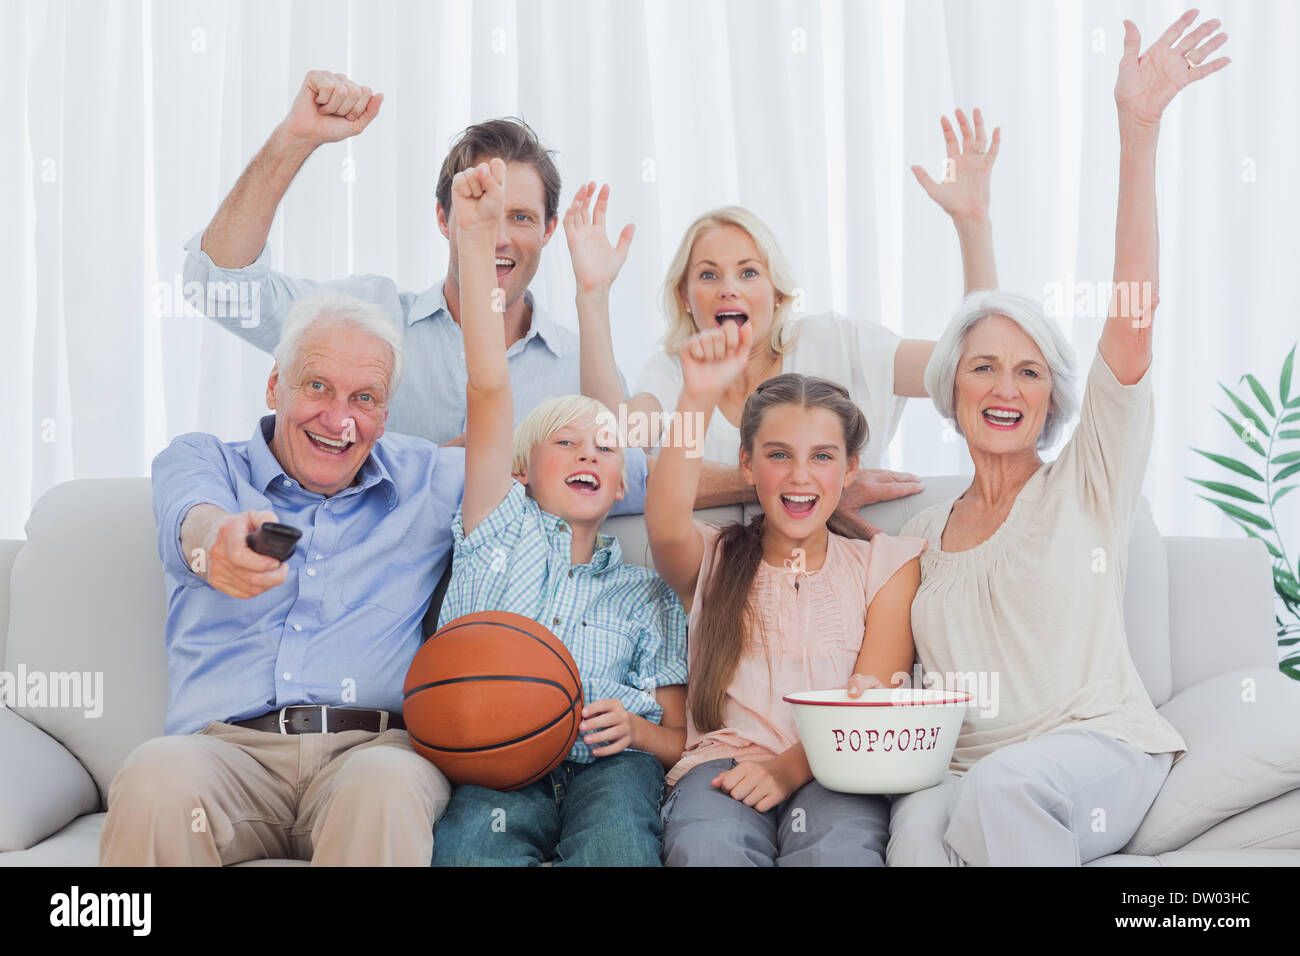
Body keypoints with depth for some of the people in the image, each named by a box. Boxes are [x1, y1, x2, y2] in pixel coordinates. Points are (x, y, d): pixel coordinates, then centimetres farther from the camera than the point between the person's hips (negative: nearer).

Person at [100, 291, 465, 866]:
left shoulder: (429, 480, 19)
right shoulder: (202, 459, 16)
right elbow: (191, 507, -12)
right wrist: (215, 538, -36)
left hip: (375, 746, 0)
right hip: (226, 746, 1)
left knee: (385, 789, -38)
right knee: (157, 776, -35)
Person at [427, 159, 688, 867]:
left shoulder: (643, 591, 23)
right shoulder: (504, 530, 18)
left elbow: (680, 740, 19)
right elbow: (488, 389, 5)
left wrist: (636, 729, -7)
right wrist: (475, 236, -5)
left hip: (605, 764, 1)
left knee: (618, 835, -34)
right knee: (474, 840, -35)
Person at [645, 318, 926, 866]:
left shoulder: (886, 565, 16)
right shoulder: (713, 559, 15)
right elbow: (666, 527, -11)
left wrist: (788, 768, -15)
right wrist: (698, 397, -25)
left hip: (833, 774, 0)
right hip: (724, 760, 0)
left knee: (836, 851, -37)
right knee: (708, 850, -36)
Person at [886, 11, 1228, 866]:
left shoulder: (1087, 483, 4)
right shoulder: (922, 535, 15)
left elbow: (1132, 315, -9)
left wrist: (1140, 129, -17)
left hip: (1103, 750, -2)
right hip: (965, 771, 2)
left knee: (1000, 788, -36)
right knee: (918, 829, -34)